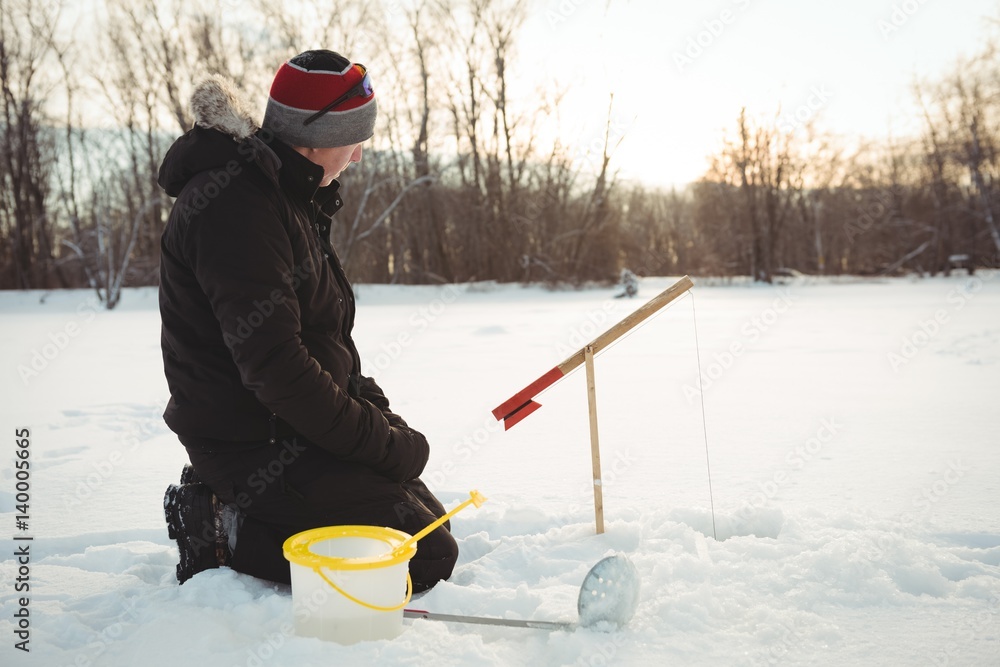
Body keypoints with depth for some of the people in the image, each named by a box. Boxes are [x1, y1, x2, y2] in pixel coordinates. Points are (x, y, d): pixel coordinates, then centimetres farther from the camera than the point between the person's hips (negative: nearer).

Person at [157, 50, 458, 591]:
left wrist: (376, 412, 4)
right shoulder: (235, 206, -20)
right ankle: (226, 536, -4)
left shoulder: (288, 195, 12)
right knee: (426, 556, -11)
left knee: (427, 518, 15)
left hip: (288, 432, 10)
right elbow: (271, 363, -27)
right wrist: (381, 441, -19)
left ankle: (230, 507, 13)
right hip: (251, 444, -10)